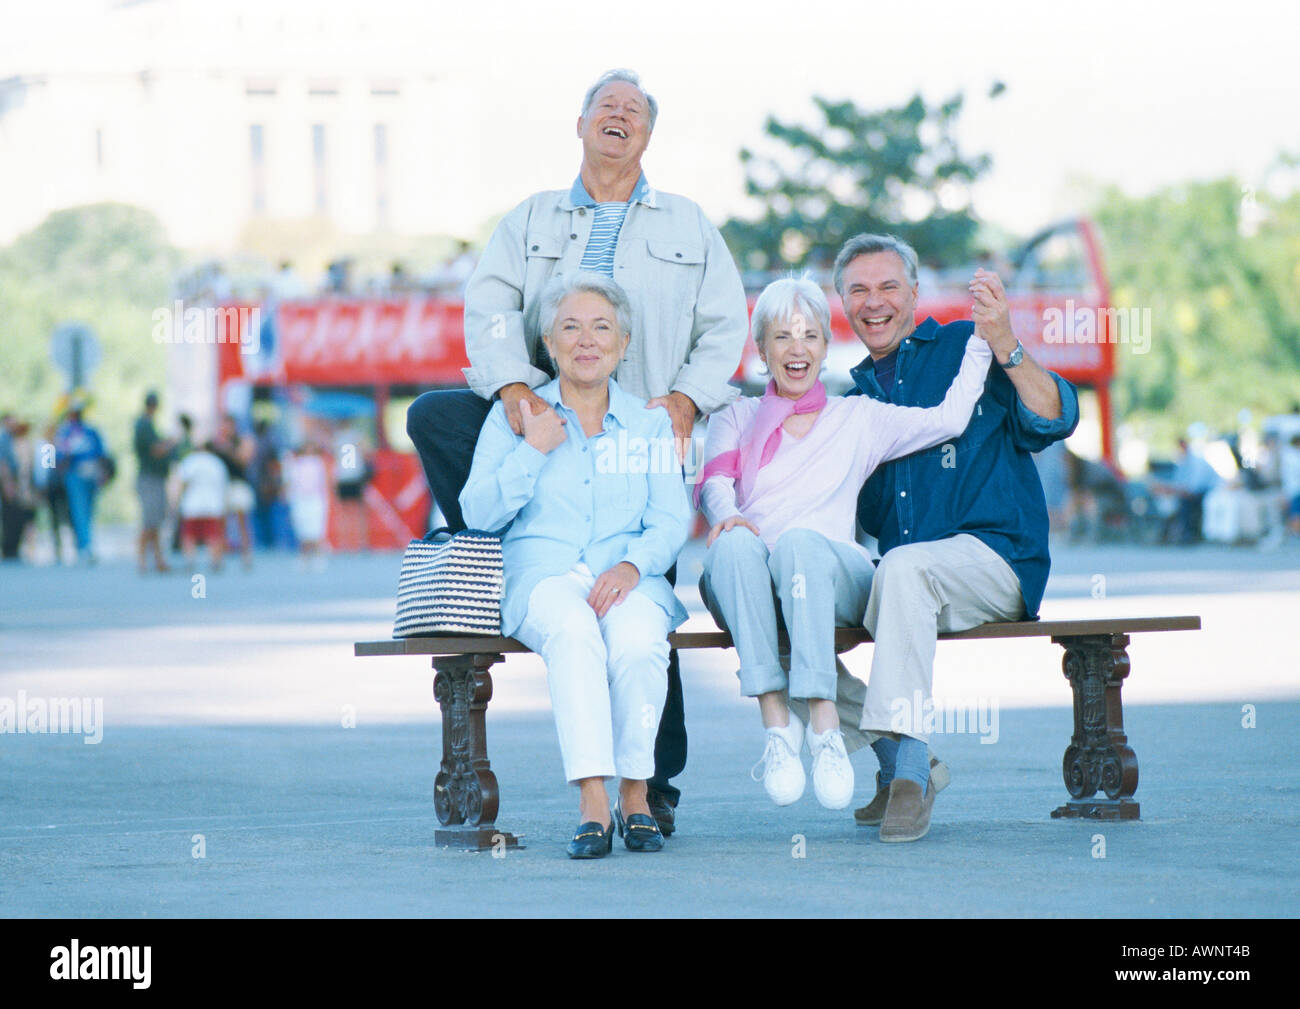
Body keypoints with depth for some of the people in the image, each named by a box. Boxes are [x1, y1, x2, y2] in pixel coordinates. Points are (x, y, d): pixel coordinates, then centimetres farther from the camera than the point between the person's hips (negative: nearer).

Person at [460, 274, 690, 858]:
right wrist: (533, 450, -5)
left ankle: (635, 794, -20)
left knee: (638, 637, -35)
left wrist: (632, 566, -15)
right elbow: (478, 513, 5)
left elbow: (671, 520, 5)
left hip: (630, 579, 1)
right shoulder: (512, 417, 14)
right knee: (572, 629, -37)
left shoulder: (650, 423, 16)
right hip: (543, 574, -1)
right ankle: (592, 803, -41)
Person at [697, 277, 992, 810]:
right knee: (736, 544, -36)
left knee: (800, 542, -36)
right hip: (748, 589, 1)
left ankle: (824, 723, -45)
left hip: (835, 576, -1)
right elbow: (715, 483, 5)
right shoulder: (737, 417, 24)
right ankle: (775, 722, -42)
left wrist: (982, 337, 12)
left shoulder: (858, 417, 23)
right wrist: (729, 516, -19)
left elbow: (949, 418, 13)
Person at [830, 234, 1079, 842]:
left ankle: (908, 770, -39)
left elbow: (1054, 421, -8)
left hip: (994, 556, -6)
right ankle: (897, 759, -8)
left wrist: (1003, 345, -23)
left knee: (904, 567, -36)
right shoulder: (856, 399, 21)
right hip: (894, 579, 6)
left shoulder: (962, 348, 5)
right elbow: (860, 519, 20)